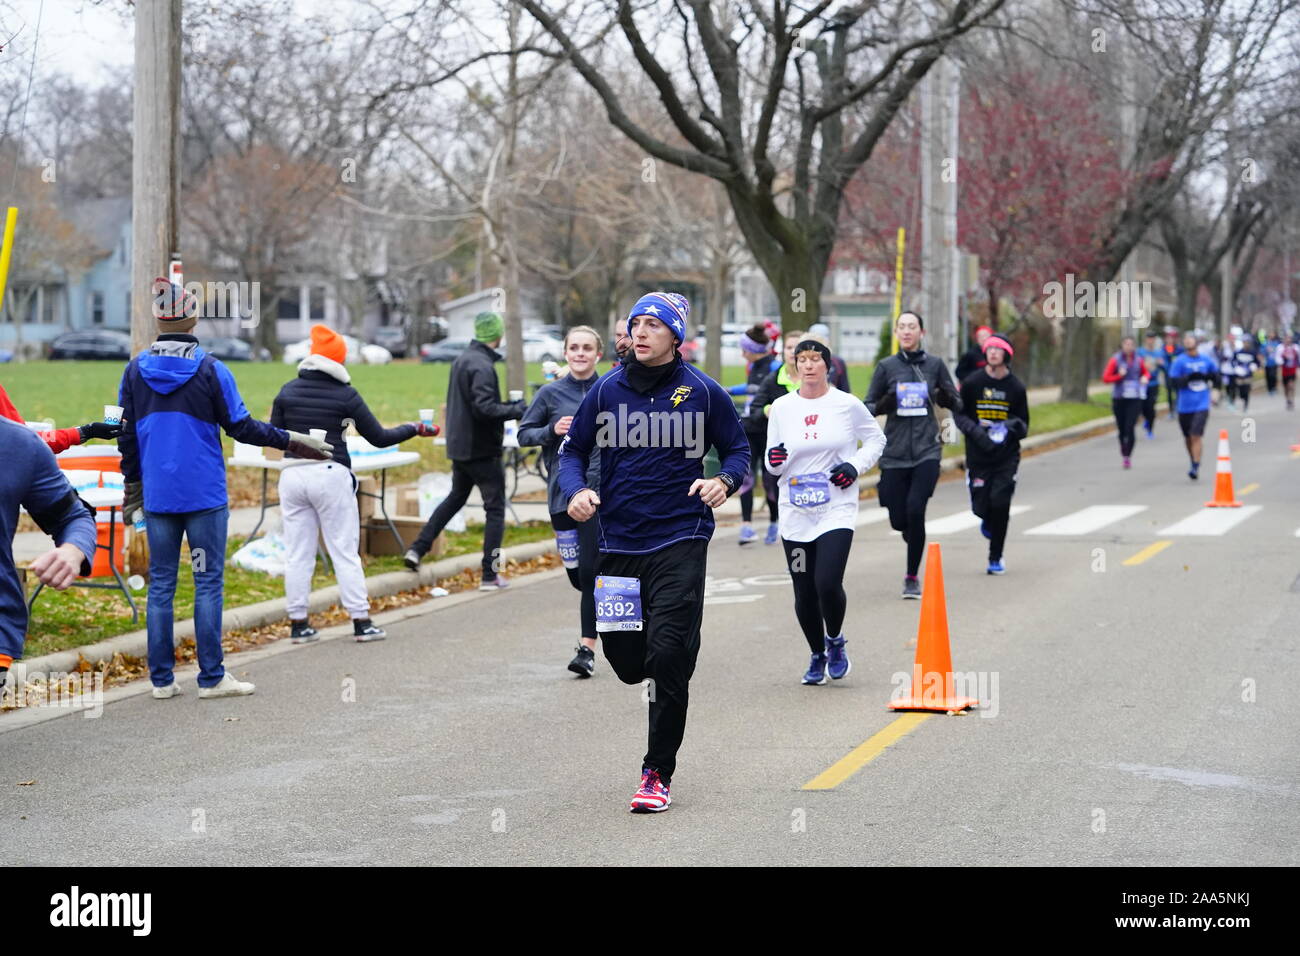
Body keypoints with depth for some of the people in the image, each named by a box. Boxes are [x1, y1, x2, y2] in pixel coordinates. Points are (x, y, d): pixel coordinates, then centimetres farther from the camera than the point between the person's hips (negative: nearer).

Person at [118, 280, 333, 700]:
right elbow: (241, 426, -5)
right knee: (208, 582, 1)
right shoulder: (209, 369, -7)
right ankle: (212, 678, 1)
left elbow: (127, 436, 9)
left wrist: (132, 487, 19)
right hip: (204, 495, -3)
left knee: (160, 582, 8)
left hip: (157, 496, 3)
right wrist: (289, 440, 7)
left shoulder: (135, 370, 4)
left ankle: (161, 679, 9)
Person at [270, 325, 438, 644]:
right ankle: (361, 622, 5)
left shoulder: (288, 391, 4)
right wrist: (413, 429, 14)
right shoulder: (345, 395, -5)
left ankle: (298, 624, 9)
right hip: (331, 475, -3)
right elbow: (379, 438, -1)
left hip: (293, 474, 3)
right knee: (345, 552, 3)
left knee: (297, 554, 8)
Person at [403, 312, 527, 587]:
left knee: (455, 498, 24)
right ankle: (490, 575, 1)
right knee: (495, 507, 0)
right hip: (482, 449, -9)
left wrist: (508, 407, 16)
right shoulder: (482, 366, -20)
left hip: (459, 447, 9)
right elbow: (484, 408, -29)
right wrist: (517, 409, -18)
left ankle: (417, 549, 19)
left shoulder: (461, 360, 10)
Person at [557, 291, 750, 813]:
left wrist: (724, 481, -13)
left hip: (680, 540, -3)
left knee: (667, 657, -12)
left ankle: (658, 773, 1)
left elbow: (738, 448, 8)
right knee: (625, 661, 6)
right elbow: (573, 449, 12)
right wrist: (576, 490, -8)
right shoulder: (607, 389, 5)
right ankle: (672, 670, 43)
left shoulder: (702, 392, 0)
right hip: (617, 542, 3)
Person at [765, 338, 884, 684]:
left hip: (837, 511, -3)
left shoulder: (847, 405, -1)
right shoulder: (781, 408, 5)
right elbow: (772, 464, 12)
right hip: (795, 514, 3)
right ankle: (817, 656, 27)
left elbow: (876, 439, 13)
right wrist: (774, 460, -11)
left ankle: (835, 642, 12)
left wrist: (856, 466, -4)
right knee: (804, 594, 4)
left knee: (828, 584, -17)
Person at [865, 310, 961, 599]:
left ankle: (912, 577, -5)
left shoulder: (935, 364, 4)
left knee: (915, 509, -17)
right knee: (899, 519, 1)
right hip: (895, 454, 1)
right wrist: (883, 405, -15)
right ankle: (912, 535, 40)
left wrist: (946, 398, -13)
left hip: (927, 452, -1)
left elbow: (957, 403, 10)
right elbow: (868, 406, 7)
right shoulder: (886, 367, 4)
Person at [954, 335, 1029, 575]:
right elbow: (959, 414, 4)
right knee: (981, 506, 0)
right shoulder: (972, 382, -2)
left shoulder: (1016, 387, 0)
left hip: (1007, 456, 0)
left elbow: (1024, 425, 6)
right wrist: (975, 431, -14)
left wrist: (1015, 426, -17)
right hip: (978, 455, 1)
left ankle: (995, 558, 5)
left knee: (1000, 502, -11)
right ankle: (987, 521, 40)